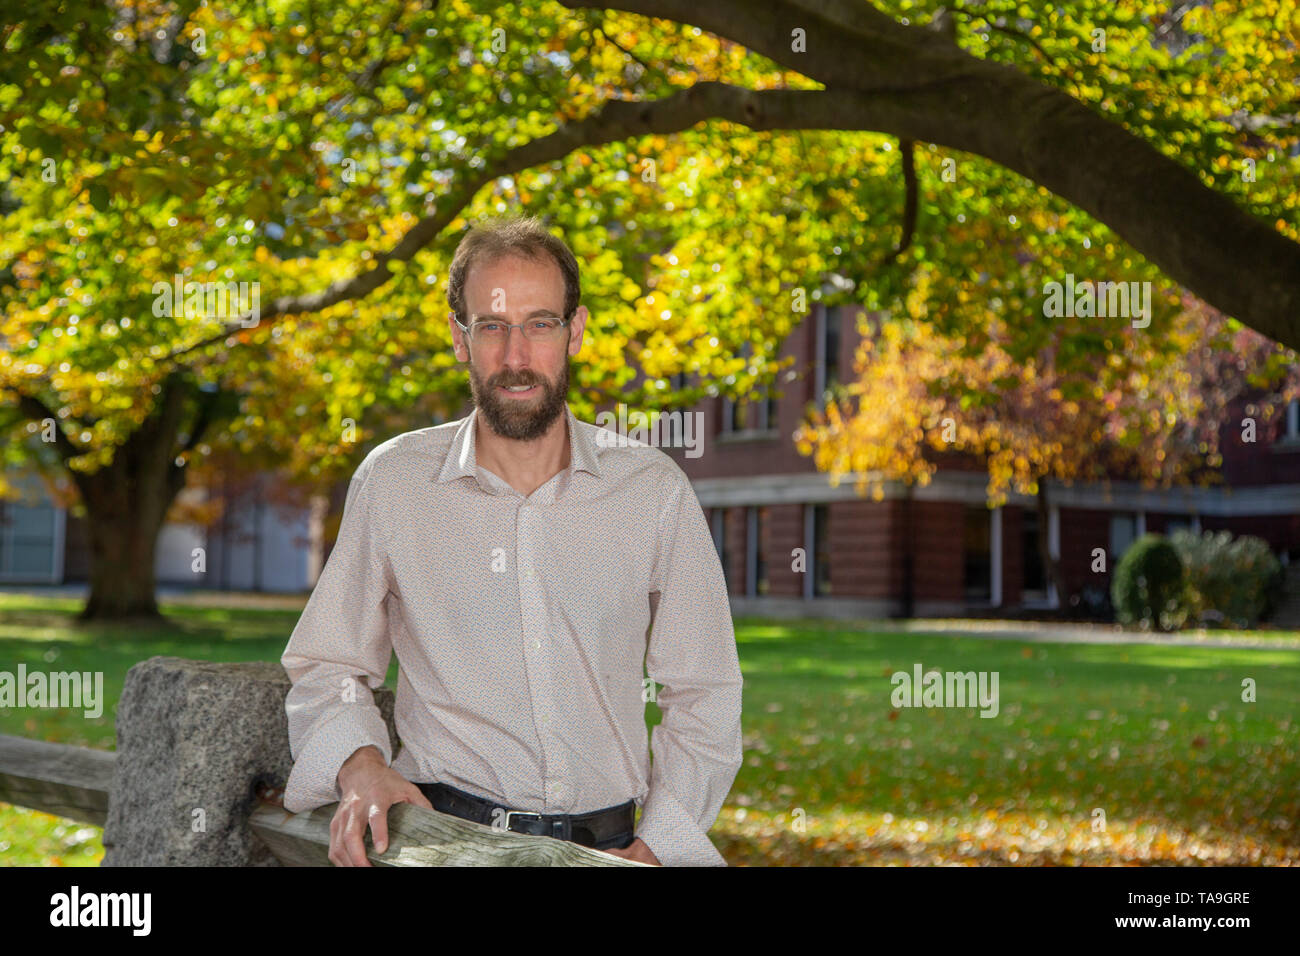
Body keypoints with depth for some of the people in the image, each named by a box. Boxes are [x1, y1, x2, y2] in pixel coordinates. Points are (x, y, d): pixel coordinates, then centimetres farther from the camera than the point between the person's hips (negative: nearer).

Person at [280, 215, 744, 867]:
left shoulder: (654, 489, 6)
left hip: (606, 839, 2)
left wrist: (656, 844, 0)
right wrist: (358, 763, -6)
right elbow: (325, 667, 14)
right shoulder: (391, 483, 5)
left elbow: (703, 691, 11)